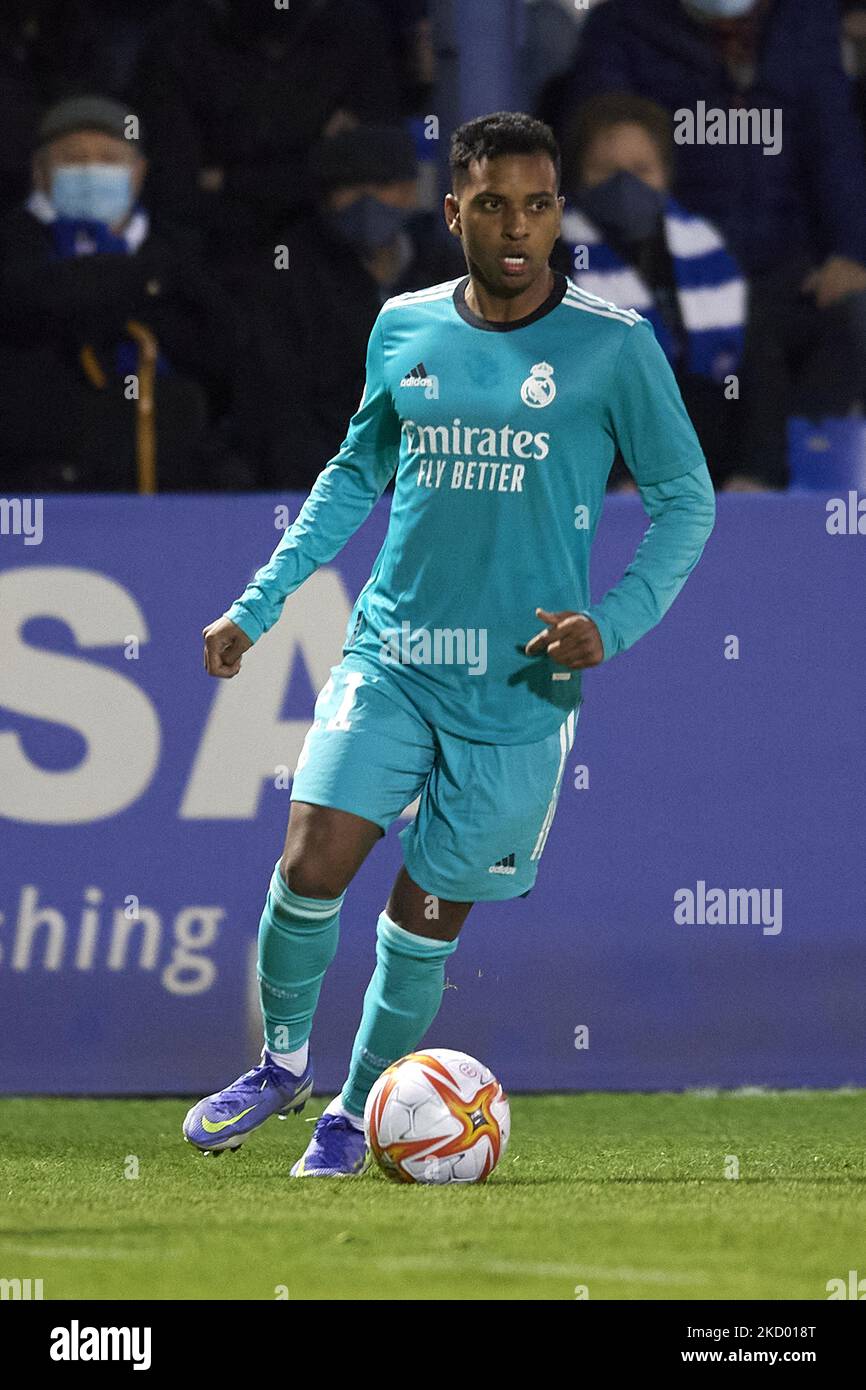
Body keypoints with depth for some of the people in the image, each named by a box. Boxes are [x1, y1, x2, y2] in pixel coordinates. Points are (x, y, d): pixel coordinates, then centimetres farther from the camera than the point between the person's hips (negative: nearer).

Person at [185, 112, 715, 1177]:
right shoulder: (404, 328, 6)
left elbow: (686, 497, 2)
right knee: (310, 866, -14)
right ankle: (283, 1061, 11)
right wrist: (256, 606, 17)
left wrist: (615, 622, -12)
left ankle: (355, 1111, 23)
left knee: (426, 919, 2)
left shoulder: (613, 345, -4)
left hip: (522, 682, -2)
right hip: (389, 658, 2)